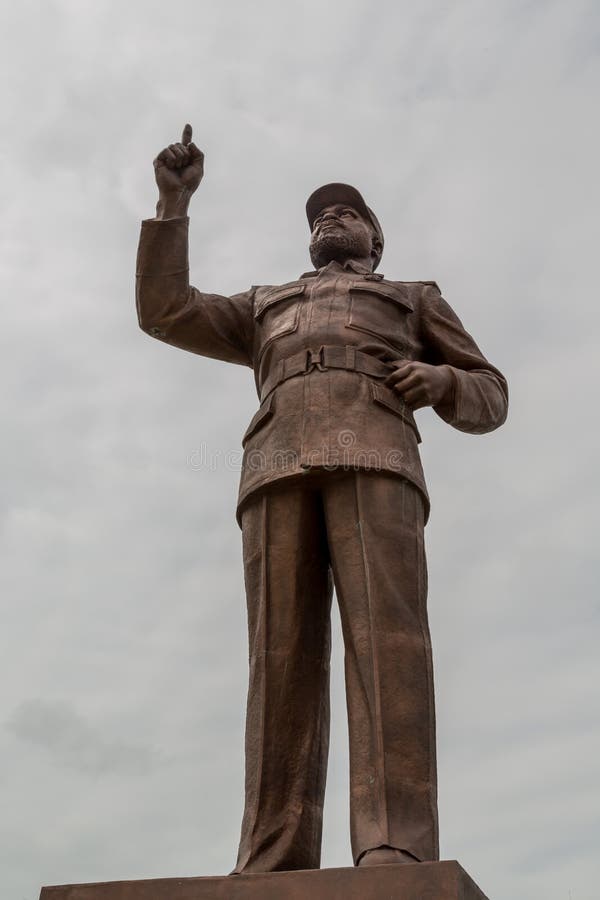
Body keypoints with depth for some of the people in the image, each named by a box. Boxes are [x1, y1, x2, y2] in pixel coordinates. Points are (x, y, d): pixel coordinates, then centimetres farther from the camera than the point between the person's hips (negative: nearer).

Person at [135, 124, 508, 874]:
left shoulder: (415, 300, 35)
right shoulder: (267, 312, 40)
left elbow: (487, 403, 25)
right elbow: (163, 314, 26)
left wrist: (438, 380, 0)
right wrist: (174, 199, 22)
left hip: (373, 461, -2)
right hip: (281, 475, 2)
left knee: (384, 636, -25)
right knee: (285, 655, -15)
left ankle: (396, 863, -35)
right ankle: (277, 875, -21)